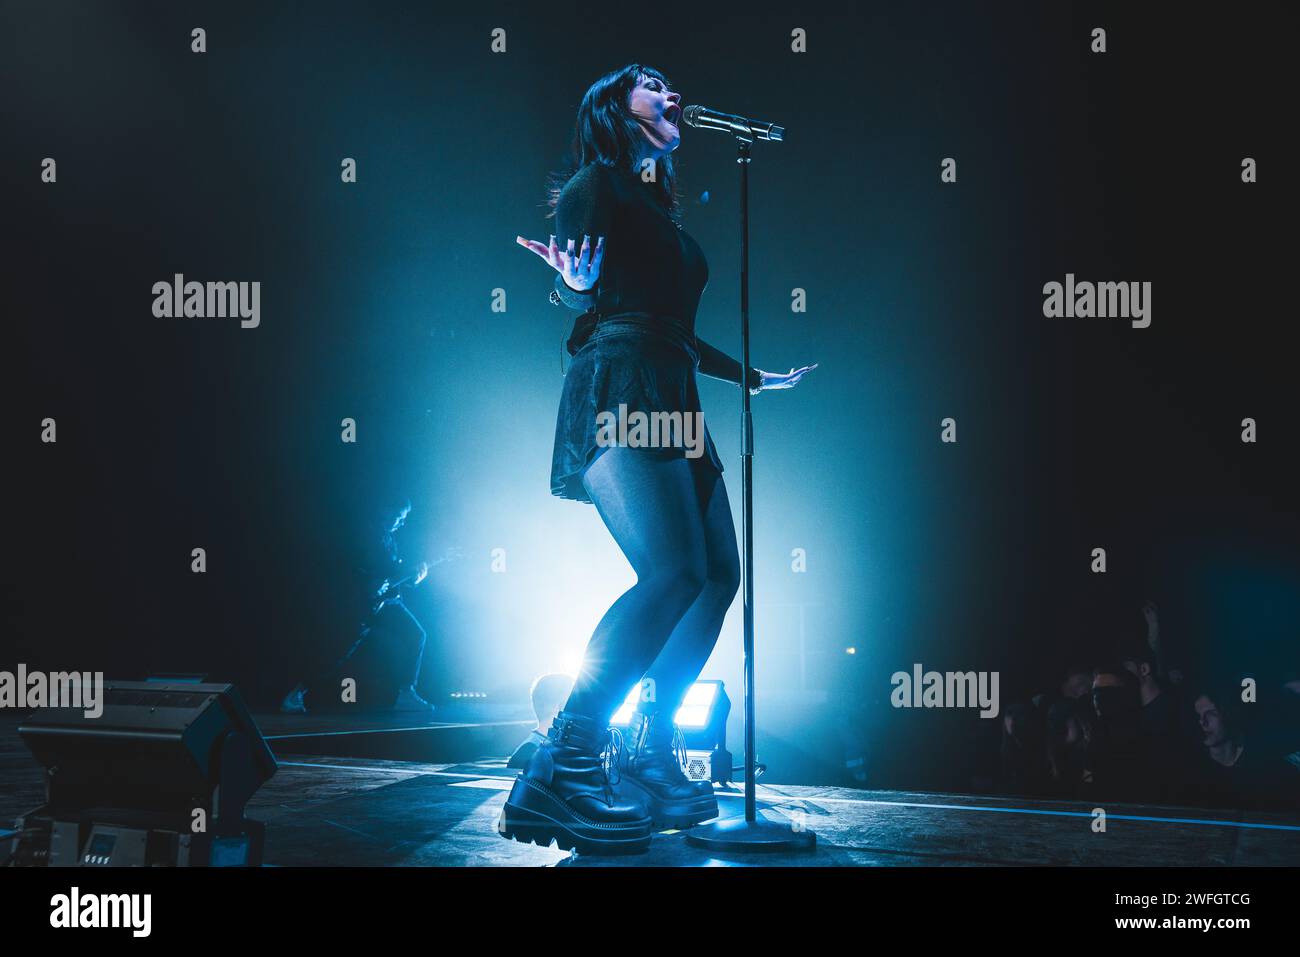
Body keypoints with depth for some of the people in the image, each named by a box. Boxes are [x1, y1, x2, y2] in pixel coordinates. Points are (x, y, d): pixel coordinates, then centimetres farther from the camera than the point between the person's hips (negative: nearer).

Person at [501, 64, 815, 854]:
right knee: (673, 572, -25)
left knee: (719, 575, 0)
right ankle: (567, 763, -26)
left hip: (672, 402, 9)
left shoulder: (662, 208, 27)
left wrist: (750, 377, 39)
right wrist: (576, 282, -28)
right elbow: (589, 301, -5)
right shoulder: (597, 184, 4)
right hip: (618, 389, -9)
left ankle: (648, 752, 5)